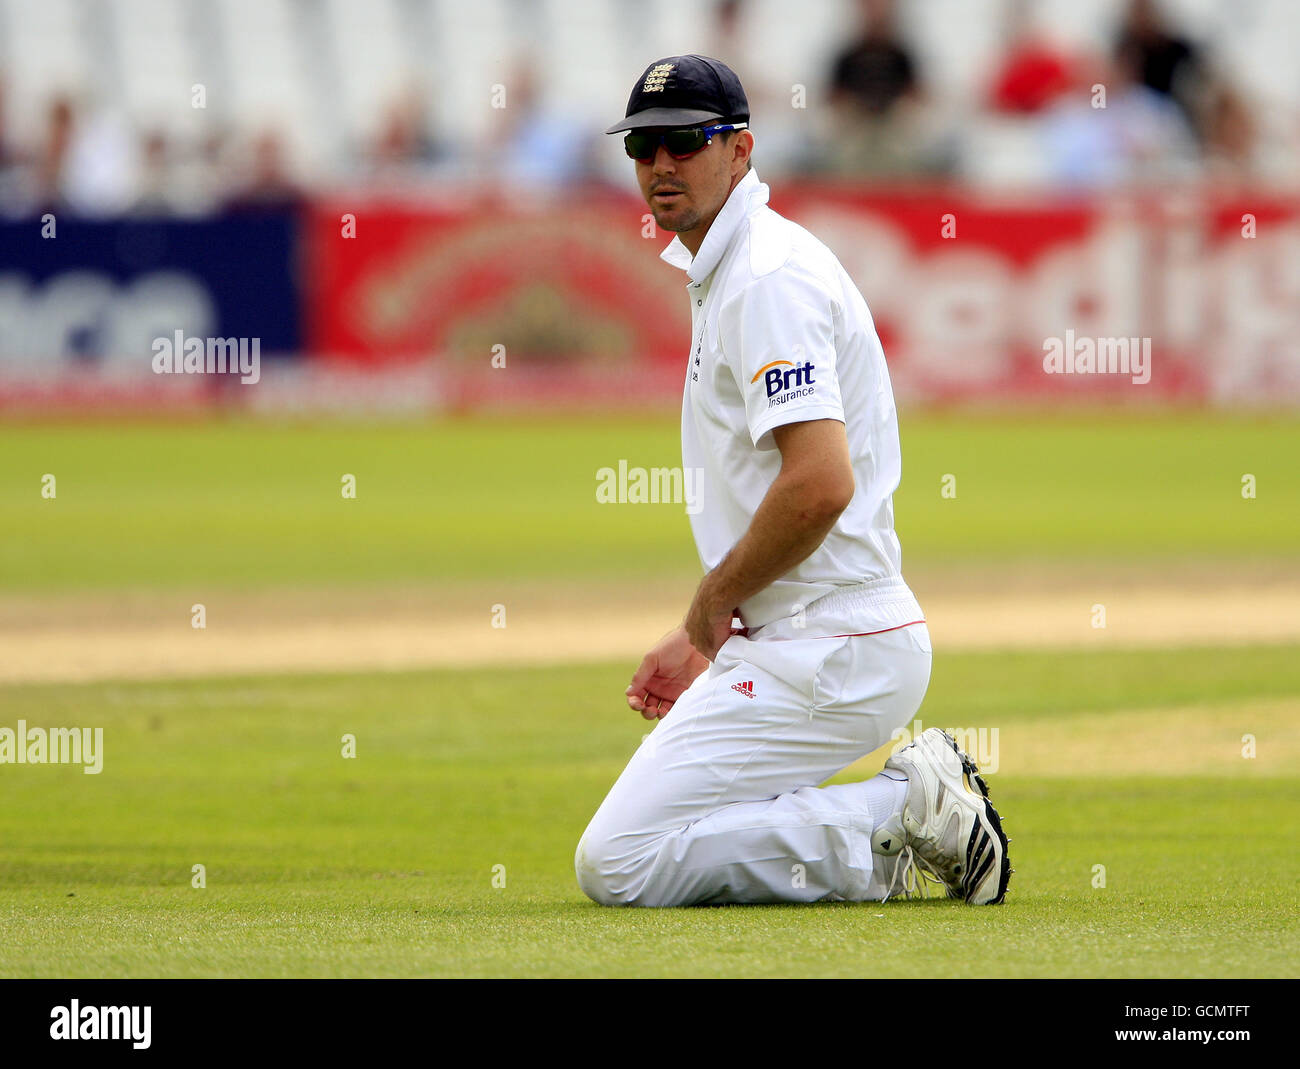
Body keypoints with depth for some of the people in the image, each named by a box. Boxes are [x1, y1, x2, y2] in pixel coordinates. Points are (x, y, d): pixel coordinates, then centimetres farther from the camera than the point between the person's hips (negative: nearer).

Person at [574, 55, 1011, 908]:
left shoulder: (767, 277, -15)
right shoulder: (723, 271, 19)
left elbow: (820, 485, -27)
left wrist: (712, 605, -12)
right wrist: (702, 640, 20)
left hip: (829, 648, -11)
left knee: (618, 864, -14)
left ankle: (900, 814, -9)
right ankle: (906, 823, 8)